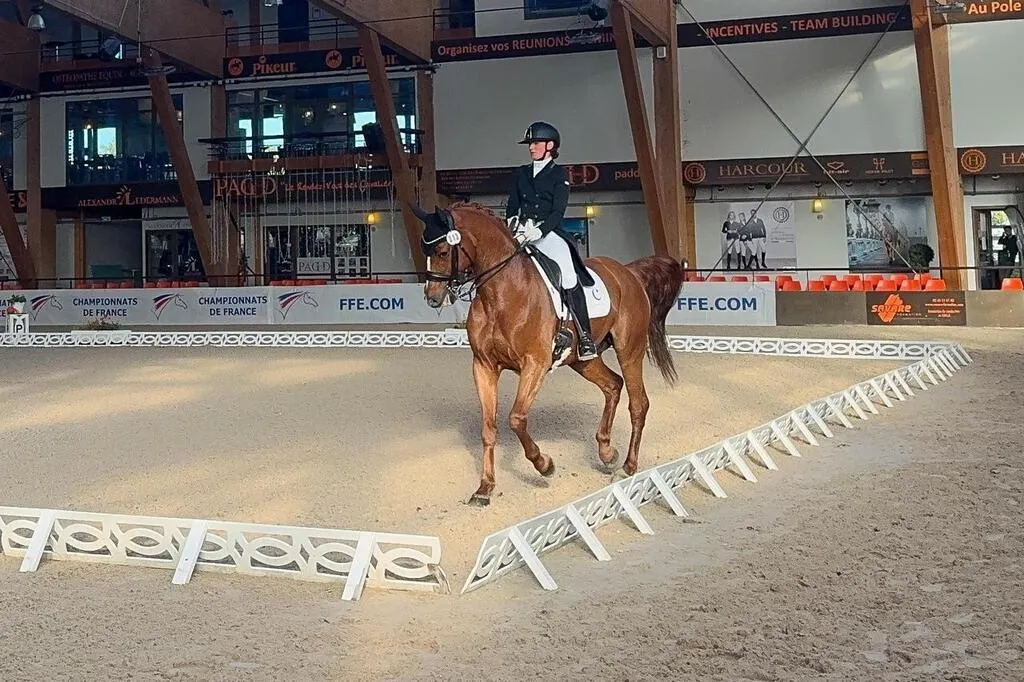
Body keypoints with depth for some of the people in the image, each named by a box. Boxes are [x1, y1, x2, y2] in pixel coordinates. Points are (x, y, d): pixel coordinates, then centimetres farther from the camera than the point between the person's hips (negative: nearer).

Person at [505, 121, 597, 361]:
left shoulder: (559, 174, 5)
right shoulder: (521, 173, 20)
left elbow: (558, 212, -5)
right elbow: (511, 206, 20)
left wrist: (536, 231, -18)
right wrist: (513, 223, -1)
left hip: (548, 233, -6)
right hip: (521, 233, 6)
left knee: (568, 275, -24)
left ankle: (585, 336, -23)